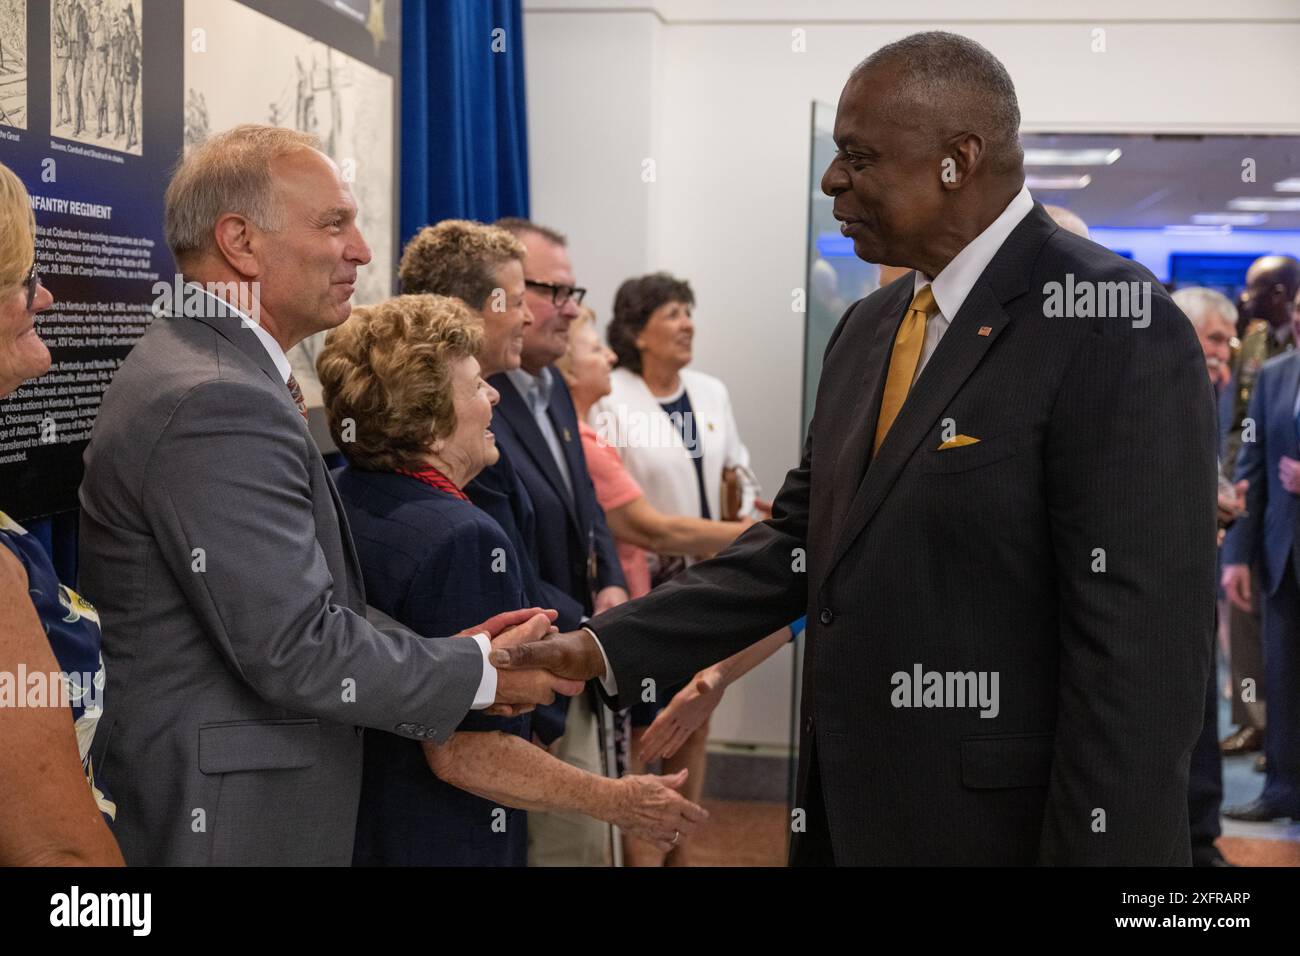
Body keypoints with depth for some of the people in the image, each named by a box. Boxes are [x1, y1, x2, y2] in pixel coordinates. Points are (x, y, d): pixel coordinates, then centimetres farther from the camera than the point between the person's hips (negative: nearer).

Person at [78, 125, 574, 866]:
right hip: (227, 821, -9)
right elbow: (296, 649, -23)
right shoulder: (215, 404, -22)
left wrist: (440, 650, 3)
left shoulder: (204, 367, 9)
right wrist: (482, 673, -12)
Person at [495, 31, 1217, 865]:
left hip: (1003, 824, -7)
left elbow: (1140, 649, -19)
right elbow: (801, 541, 9)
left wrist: (1098, 849, -18)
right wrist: (607, 647, 1)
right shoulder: (869, 328, 9)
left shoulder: (1117, 327, -16)